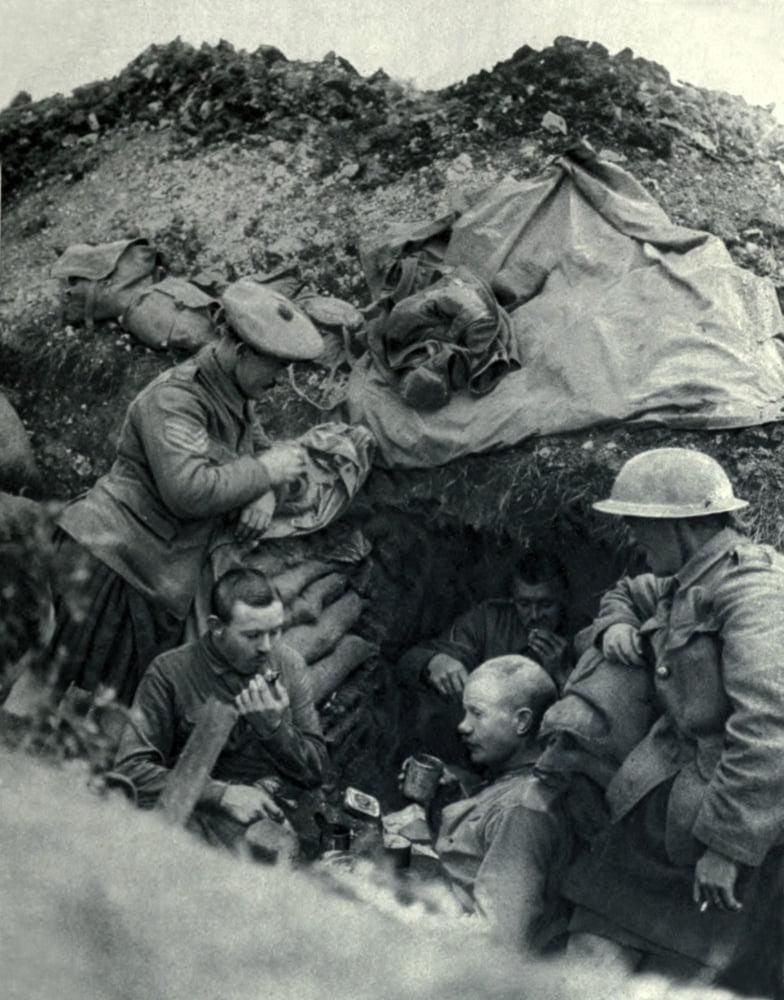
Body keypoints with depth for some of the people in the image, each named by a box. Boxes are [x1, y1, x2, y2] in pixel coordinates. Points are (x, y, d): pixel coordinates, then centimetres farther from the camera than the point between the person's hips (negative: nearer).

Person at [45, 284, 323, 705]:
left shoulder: (235, 397, 13)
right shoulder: (174, 397, -16)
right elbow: (189, 490, -27)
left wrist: (261, 492, -3)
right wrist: (265, 472, -16)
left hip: (156, 582, 9)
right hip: (108, 558, -9)